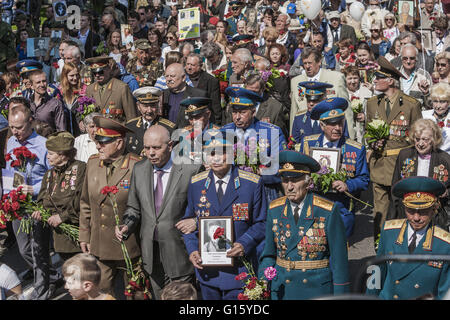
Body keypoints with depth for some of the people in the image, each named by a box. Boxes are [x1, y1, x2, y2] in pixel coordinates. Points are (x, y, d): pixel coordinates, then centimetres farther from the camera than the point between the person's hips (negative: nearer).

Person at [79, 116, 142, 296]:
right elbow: (85, 203, 12)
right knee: (101, 289, 12)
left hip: (129, 247, -5)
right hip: (99, 246, 5)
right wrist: (84, 236, 12)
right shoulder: (92, 163, 3)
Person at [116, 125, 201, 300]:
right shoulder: (139, 170, 6)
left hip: (179, 251, -4)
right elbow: (134, 207, 13)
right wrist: (126, 226, -5)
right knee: (159, 296, 15)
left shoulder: (191, 170, -11)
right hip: (151, 252, 5)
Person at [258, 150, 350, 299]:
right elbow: (268, 254, 6)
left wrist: (340, 294, -7)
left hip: (317, 289, -2)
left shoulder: (328, 212, -10)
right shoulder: (275, 210, 0)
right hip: (282, 289, 3)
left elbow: (339, 259, -7)